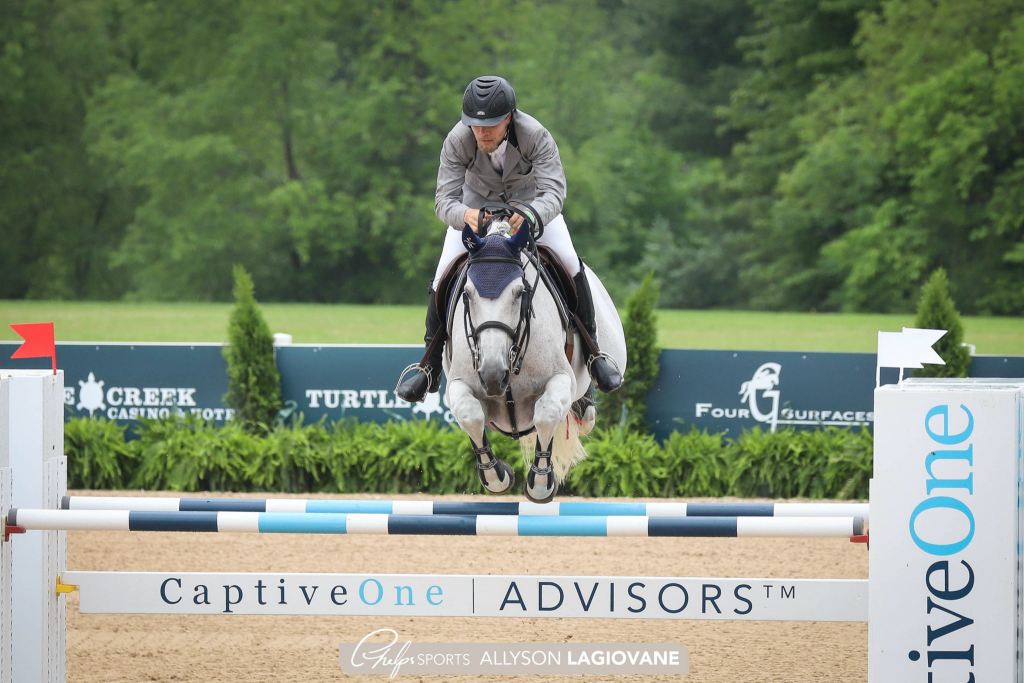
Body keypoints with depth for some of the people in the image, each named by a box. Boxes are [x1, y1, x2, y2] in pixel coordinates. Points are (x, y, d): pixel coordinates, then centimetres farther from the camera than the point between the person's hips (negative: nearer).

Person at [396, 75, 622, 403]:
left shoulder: (535, 136, -36)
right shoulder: (457, 141, -33)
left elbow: (553, 191, -41)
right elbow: (444, 198, -34)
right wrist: (464, 215, -60)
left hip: (530, 198, -1)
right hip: (477, 201, 1)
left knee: (568, 262, -19)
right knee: (444, 273, -13)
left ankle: (592, 350, -1)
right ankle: (431, 363, 5)